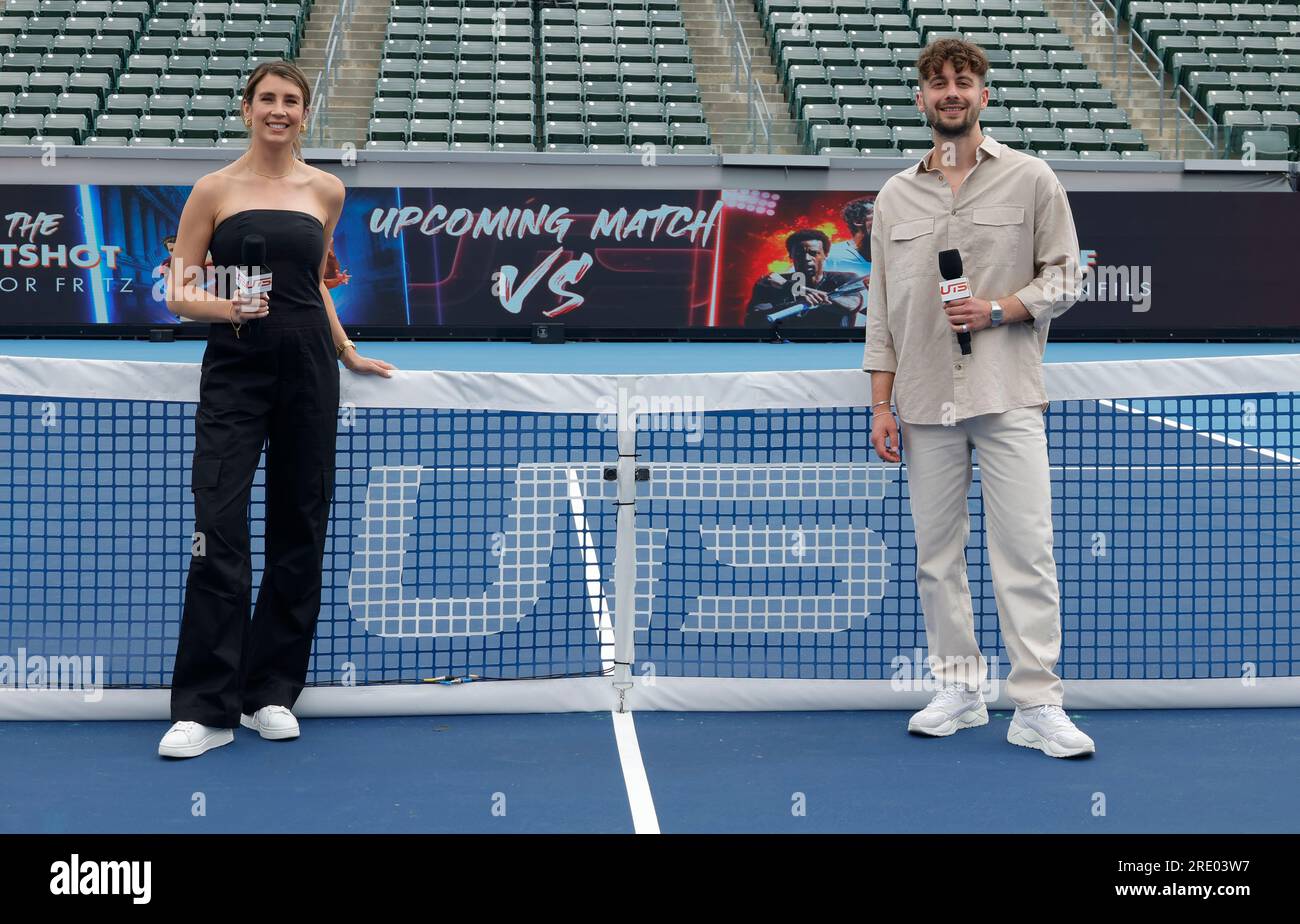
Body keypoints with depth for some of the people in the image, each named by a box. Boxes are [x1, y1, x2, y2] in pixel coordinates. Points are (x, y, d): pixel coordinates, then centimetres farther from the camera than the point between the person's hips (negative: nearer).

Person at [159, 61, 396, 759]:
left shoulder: (326, 191, 10)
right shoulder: (214, 190, 1)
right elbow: (178, 294, 0)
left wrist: (343, 349, 26)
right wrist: (228, 308, -18)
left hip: (307, 369, 3)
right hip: (235, 368, -3)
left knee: (298, 531, 5)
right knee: (219, 531, -10)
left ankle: (272, 693, 16)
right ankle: (205, 709, -5)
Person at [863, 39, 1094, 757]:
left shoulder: (1031, 179, 5)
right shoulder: (895, 195, 12)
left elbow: (1064, 278, 5)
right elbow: (881, 310, 12)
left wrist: (997, 309, -12)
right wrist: (881, 406, 6)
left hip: (1007, 399, -3)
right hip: (924, 402, 3)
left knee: (1025, 550, -8)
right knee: (936, 554, 6)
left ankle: (1037, 706, -4)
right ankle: (959, 690, 17)